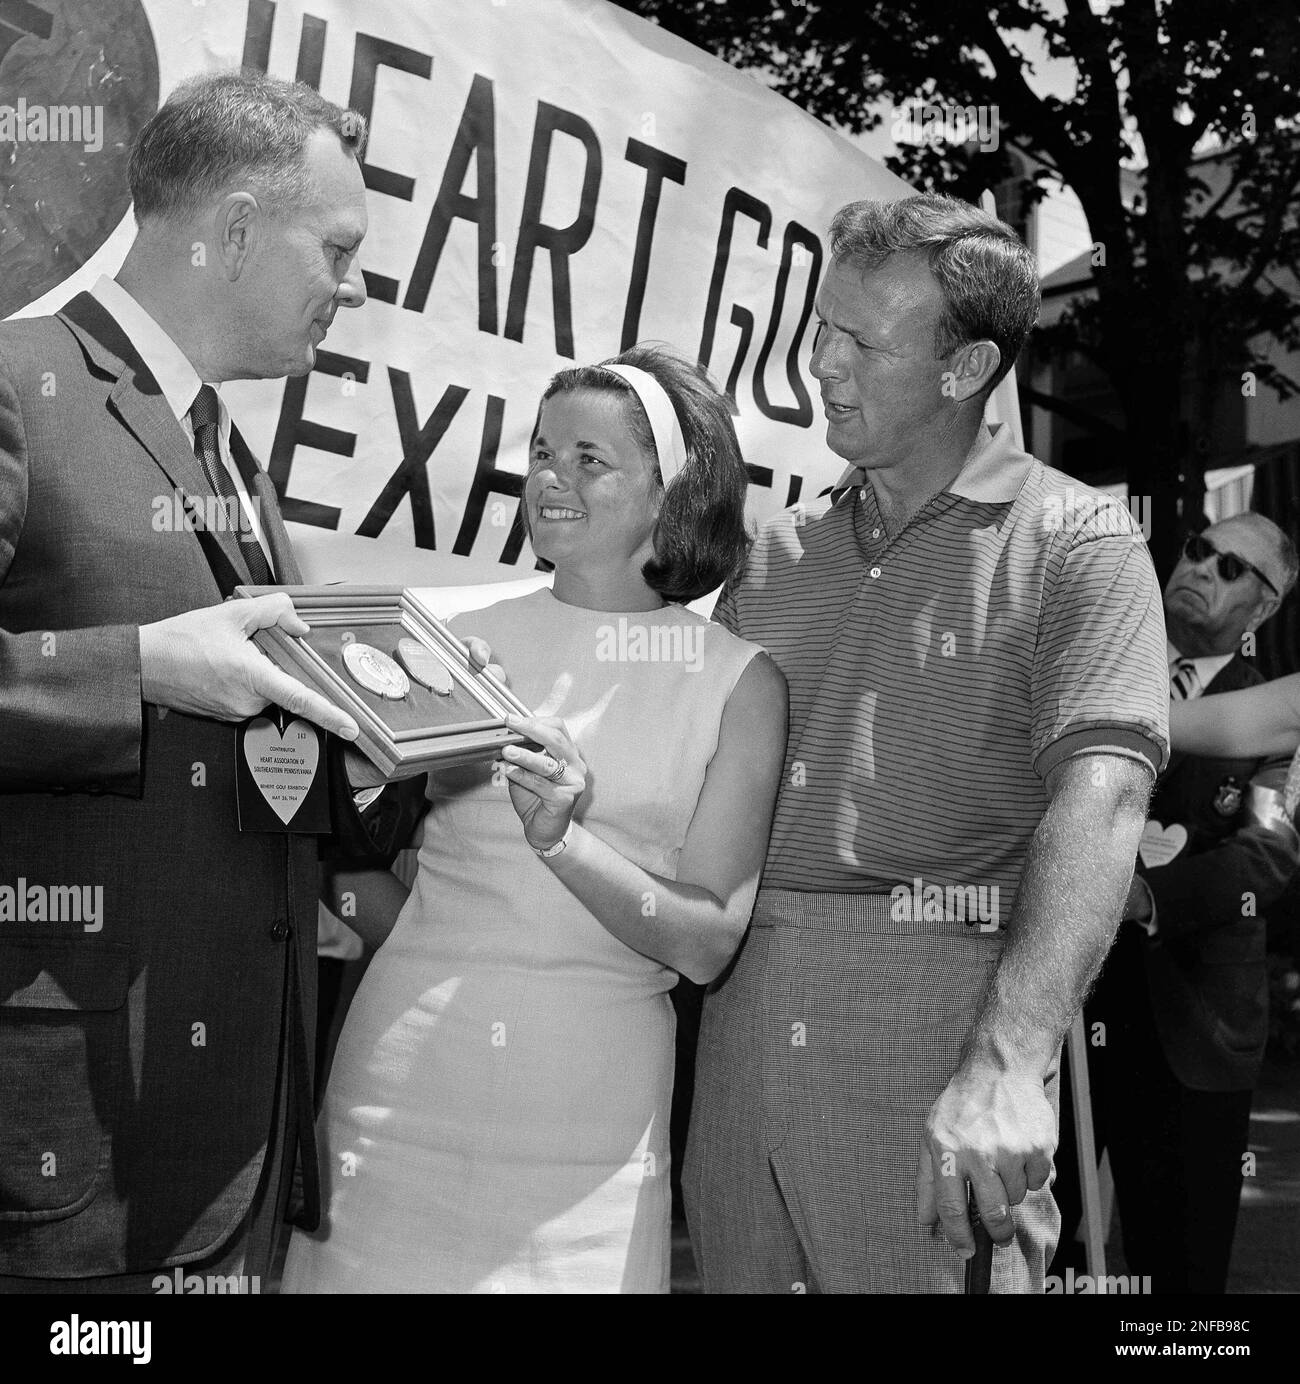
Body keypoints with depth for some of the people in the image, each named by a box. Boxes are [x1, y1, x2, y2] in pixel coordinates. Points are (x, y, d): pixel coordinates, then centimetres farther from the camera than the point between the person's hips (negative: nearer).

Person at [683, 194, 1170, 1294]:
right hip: (747, 1007, 5)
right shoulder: (777, 554, 15)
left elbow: (1100, 791, -17)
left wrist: (1010, 1060, -29)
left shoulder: (1076, 543, -3)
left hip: (940, 1000, -5)